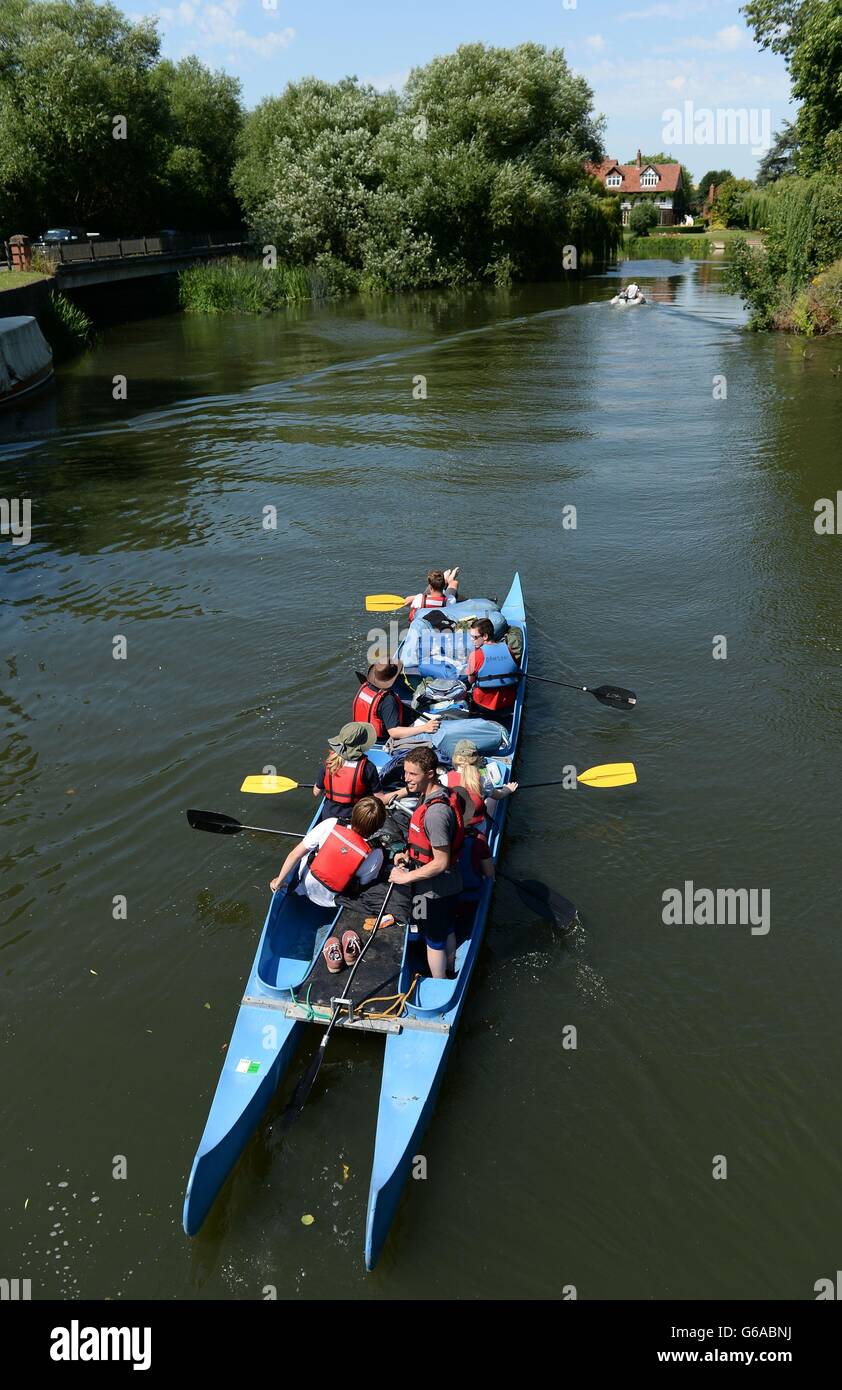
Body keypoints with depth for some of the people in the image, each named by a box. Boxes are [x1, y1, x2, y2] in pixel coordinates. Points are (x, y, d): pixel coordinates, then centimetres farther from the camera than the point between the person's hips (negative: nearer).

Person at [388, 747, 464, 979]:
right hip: (449, 884, 9)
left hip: (433, 890, -9)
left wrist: (407, 877, -20)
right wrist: (409, 854, 4)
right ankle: (449, 974, 48)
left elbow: (440, 863, -29)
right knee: (447, 931, 28)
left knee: (434, 941, 13)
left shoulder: (435, 812, -34)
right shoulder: (443, 793, -4)